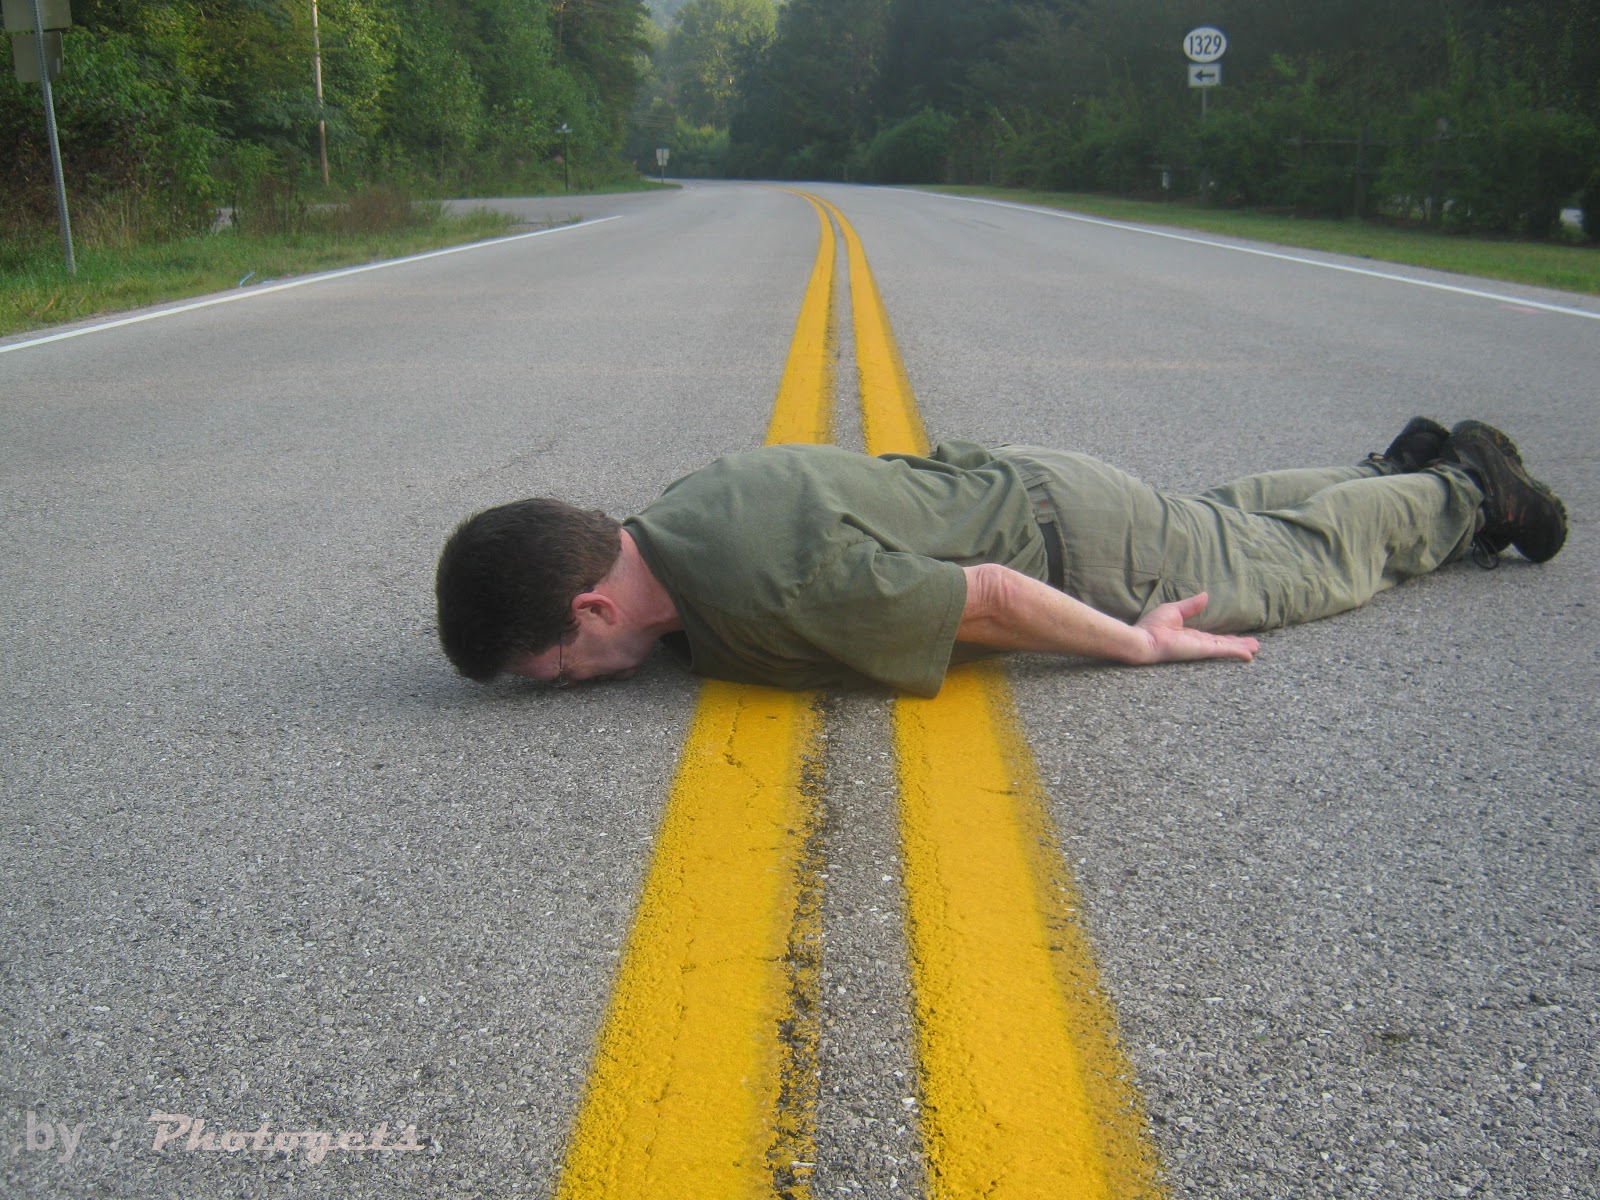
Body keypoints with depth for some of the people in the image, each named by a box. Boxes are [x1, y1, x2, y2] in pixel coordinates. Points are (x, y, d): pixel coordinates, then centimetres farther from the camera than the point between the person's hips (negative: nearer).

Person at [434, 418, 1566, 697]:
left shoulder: (773, 587, -38)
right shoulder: (674, 513, -11)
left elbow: (994, 600, -29)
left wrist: (1141, 646, -17)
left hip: (1078, 548, -7)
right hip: (1016, 486, 7)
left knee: (1307, 558, 19)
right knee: (1228, 515, 31)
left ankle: (1463, 491, 41)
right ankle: (1402, 467, 51)